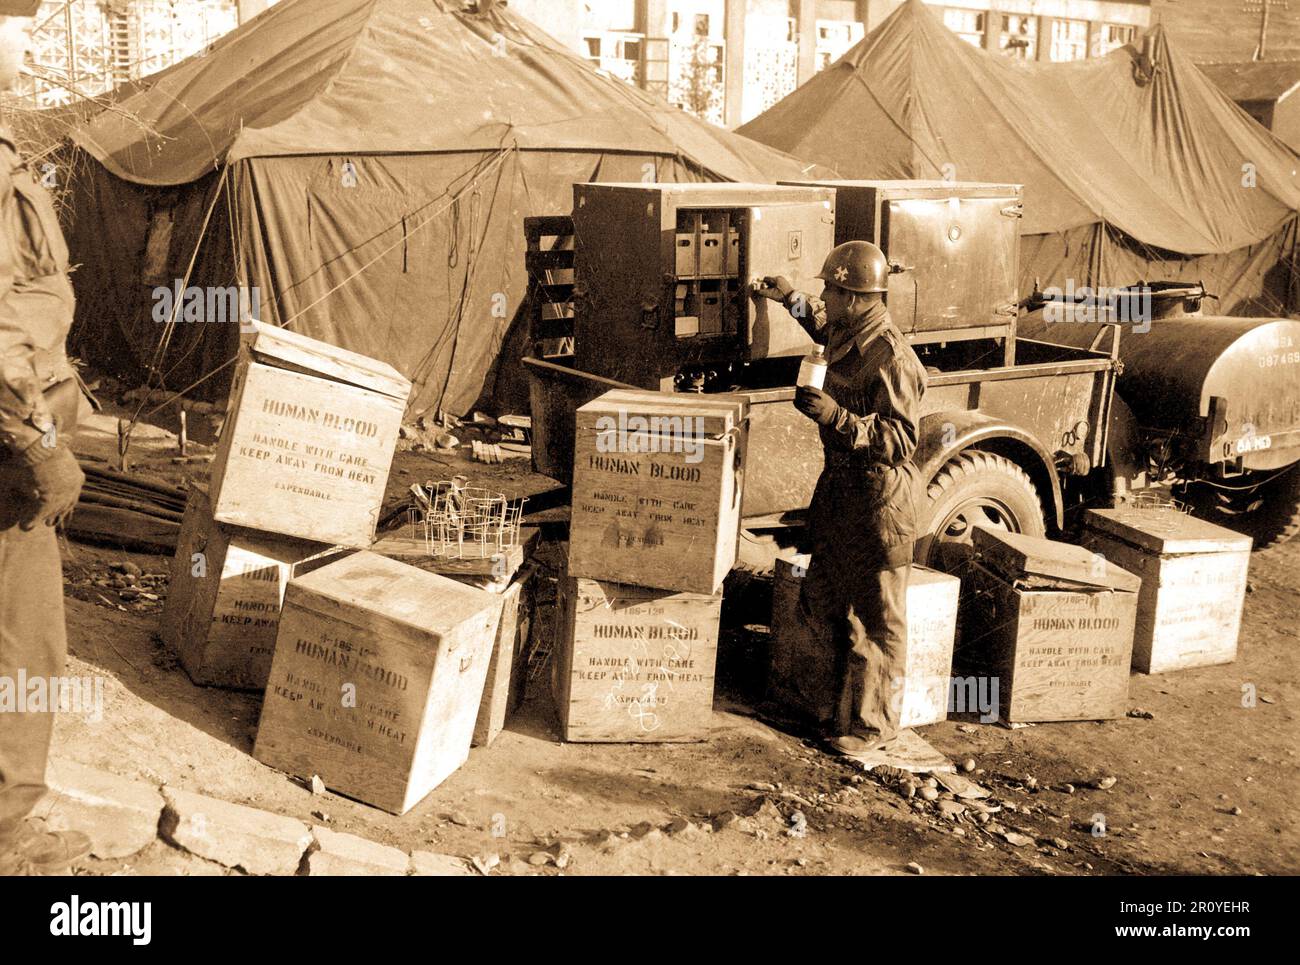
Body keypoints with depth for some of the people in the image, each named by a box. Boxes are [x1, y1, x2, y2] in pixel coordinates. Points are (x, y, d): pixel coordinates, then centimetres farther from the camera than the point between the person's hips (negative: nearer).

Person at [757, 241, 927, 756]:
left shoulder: (891, 358, -22)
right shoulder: (845, 336, 5)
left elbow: (900, 441, -25)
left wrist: (837, 417, -33)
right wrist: (791, 298, 26)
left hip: (878, 499, -10)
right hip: (839, 486, 10)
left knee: (876, 618, 4)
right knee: (824, 602, 17)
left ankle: (872, 724, 17)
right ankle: (848, 702, 33)